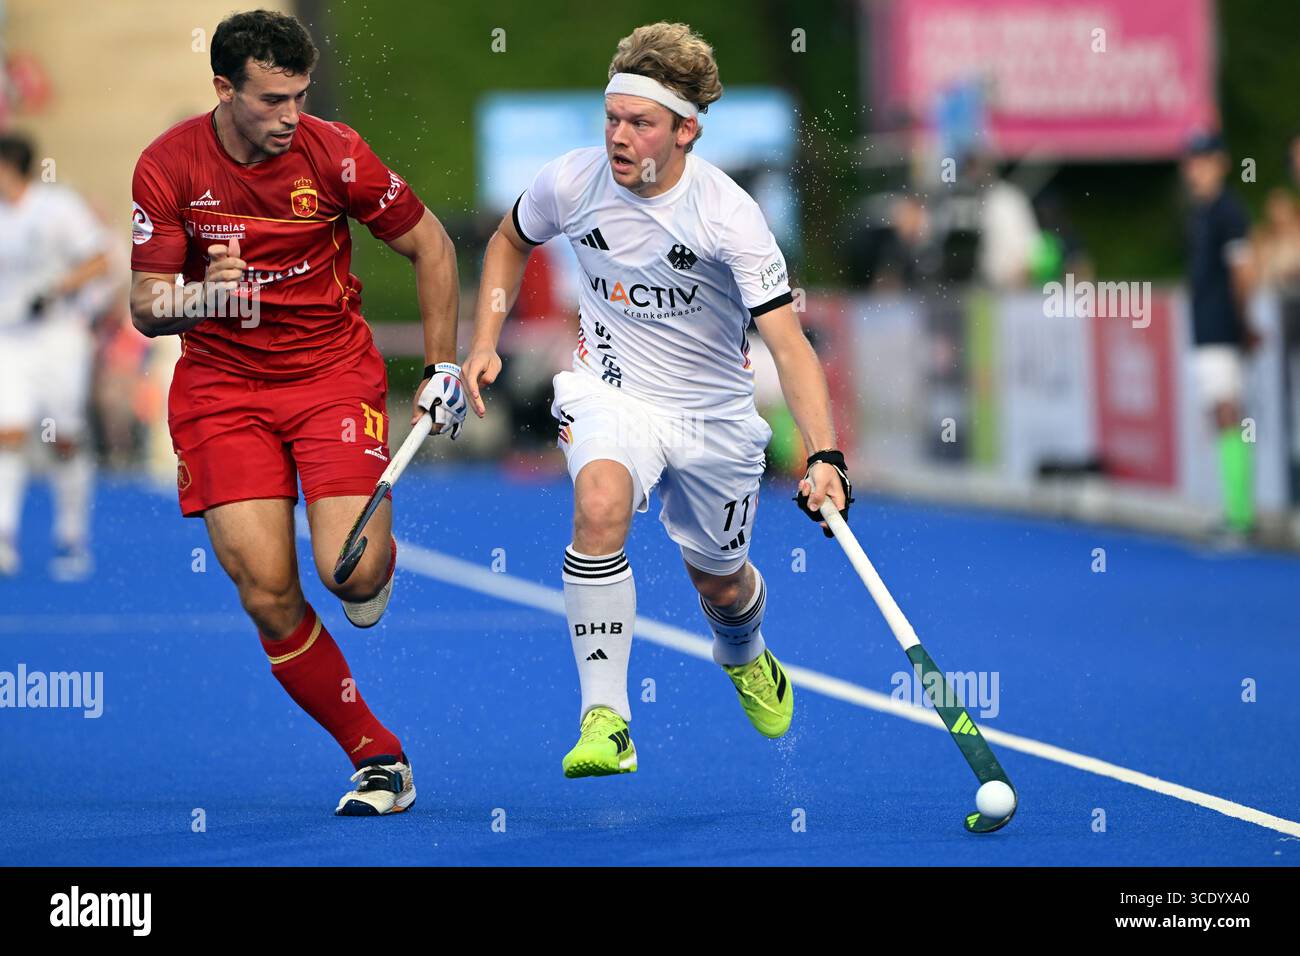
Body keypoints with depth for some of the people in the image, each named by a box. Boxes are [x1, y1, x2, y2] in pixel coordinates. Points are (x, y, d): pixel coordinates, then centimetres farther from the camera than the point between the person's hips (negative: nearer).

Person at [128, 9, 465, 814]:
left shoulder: (333, 153, -12)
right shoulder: (168, 167, -11)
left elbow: (431, 245, 1)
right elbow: (145, 306, -8)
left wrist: (444, 366, 0)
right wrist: (199, 297, -31)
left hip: (334, 372, -1)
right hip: (220, 384, 1)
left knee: (350, 572, -18)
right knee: (269, 596, -11)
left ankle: (381, 553, 22)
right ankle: (378, 758, 2)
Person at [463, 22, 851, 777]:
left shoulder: (730, 215, -24)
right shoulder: (573, 182, -14)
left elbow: (789, 344, -29)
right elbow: (511, 242, 11)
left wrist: (825, 456, -41)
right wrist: (484, 346, 3)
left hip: (713, 414, 0)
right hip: (610, 394, 0)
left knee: (722, 584, 16)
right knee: (600, 504, -32)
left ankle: (744, 657, 56)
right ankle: (606, 719, -31)